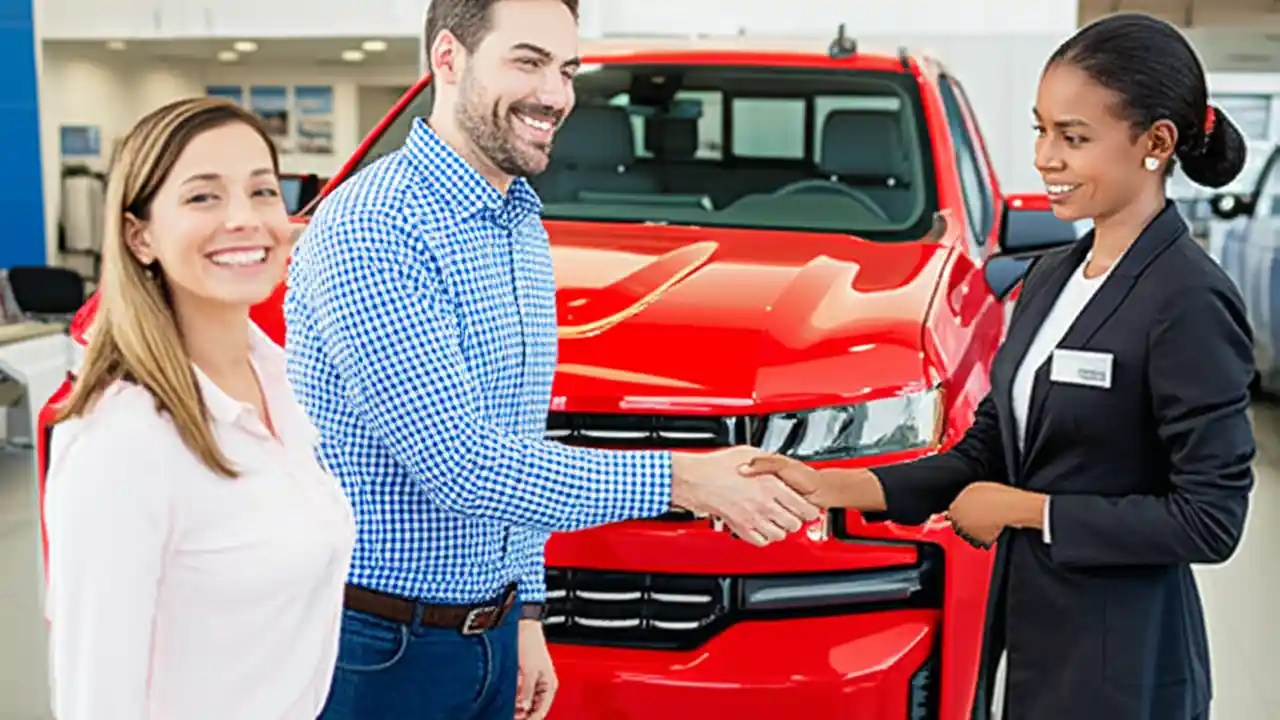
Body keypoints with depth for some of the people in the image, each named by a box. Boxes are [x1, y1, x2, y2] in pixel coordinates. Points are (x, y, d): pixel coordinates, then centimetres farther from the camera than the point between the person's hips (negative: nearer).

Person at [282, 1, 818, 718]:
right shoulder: (371, 228, -20)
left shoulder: (525, 229, 9)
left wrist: (525, 612, 12)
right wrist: (681, 481, -24)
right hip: (376, 652, -7)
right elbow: (458, 464, -25)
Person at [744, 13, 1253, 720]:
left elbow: (1210, 519, -19)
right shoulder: (1050, 275, 6)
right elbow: (986, 446, 6)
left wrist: (1024, 509, -14)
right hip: (1031, 631, 7)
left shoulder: (1189, 302, -17)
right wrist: (835, 486, -6)